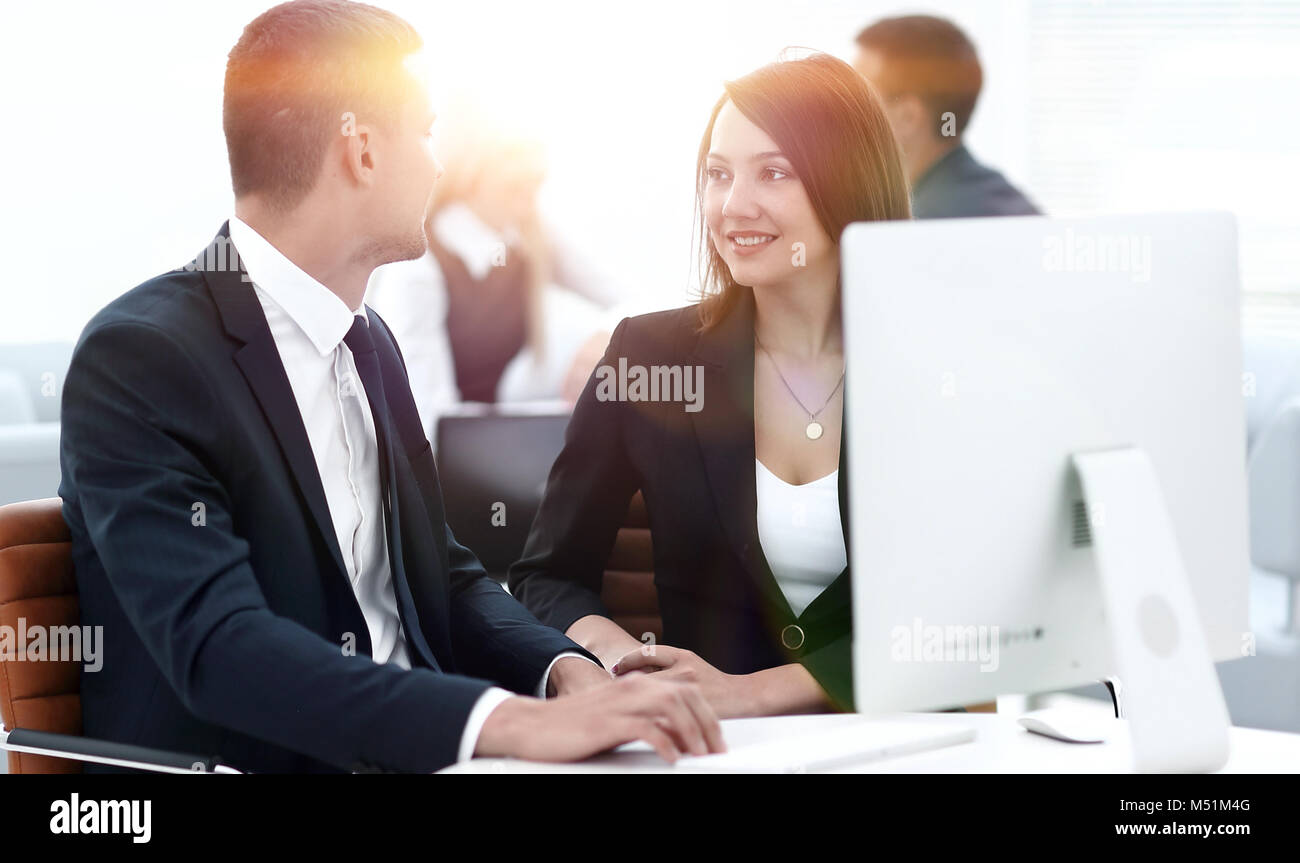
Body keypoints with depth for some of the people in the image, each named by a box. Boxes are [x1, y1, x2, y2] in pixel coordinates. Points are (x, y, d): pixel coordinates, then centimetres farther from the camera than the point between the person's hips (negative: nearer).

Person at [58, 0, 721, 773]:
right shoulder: (138, 358, -12)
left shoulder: (370, 341, 13)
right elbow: (219, 648, -23)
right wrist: (510, 722, -33)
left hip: (412, 753, 6)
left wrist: (568, 673, -6)